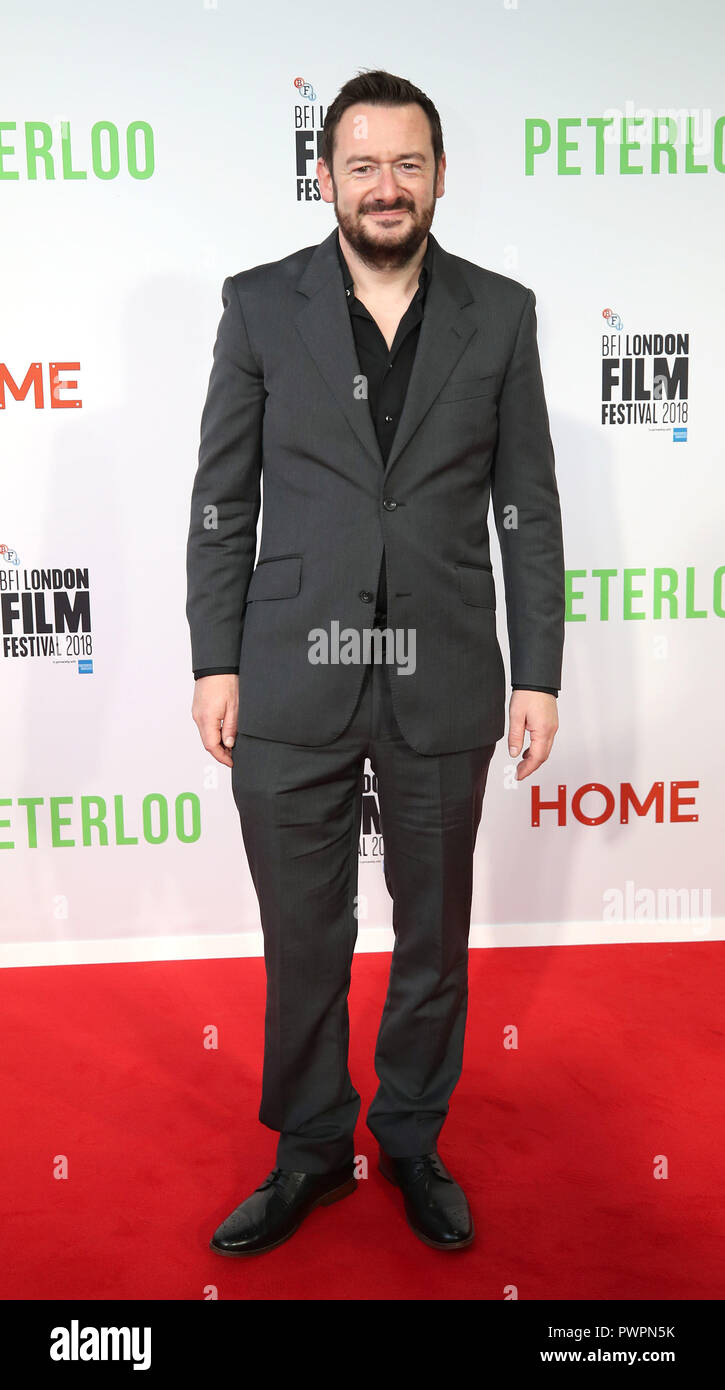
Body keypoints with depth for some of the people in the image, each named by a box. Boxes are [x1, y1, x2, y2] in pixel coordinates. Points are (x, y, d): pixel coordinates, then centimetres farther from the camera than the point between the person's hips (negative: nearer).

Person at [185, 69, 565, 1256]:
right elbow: (222, 500, 3)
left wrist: (538, 674, 0)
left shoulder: (500, 314, 5)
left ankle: (414, 1139, 38)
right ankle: (310, 1148, 35)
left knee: (434, 935, 14)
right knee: (302, 938, 11)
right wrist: (214, 662, -2)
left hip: (443, 687, 1)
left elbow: (527, 508, 4)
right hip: (292, 683, 0)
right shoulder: (260, 304, 3)